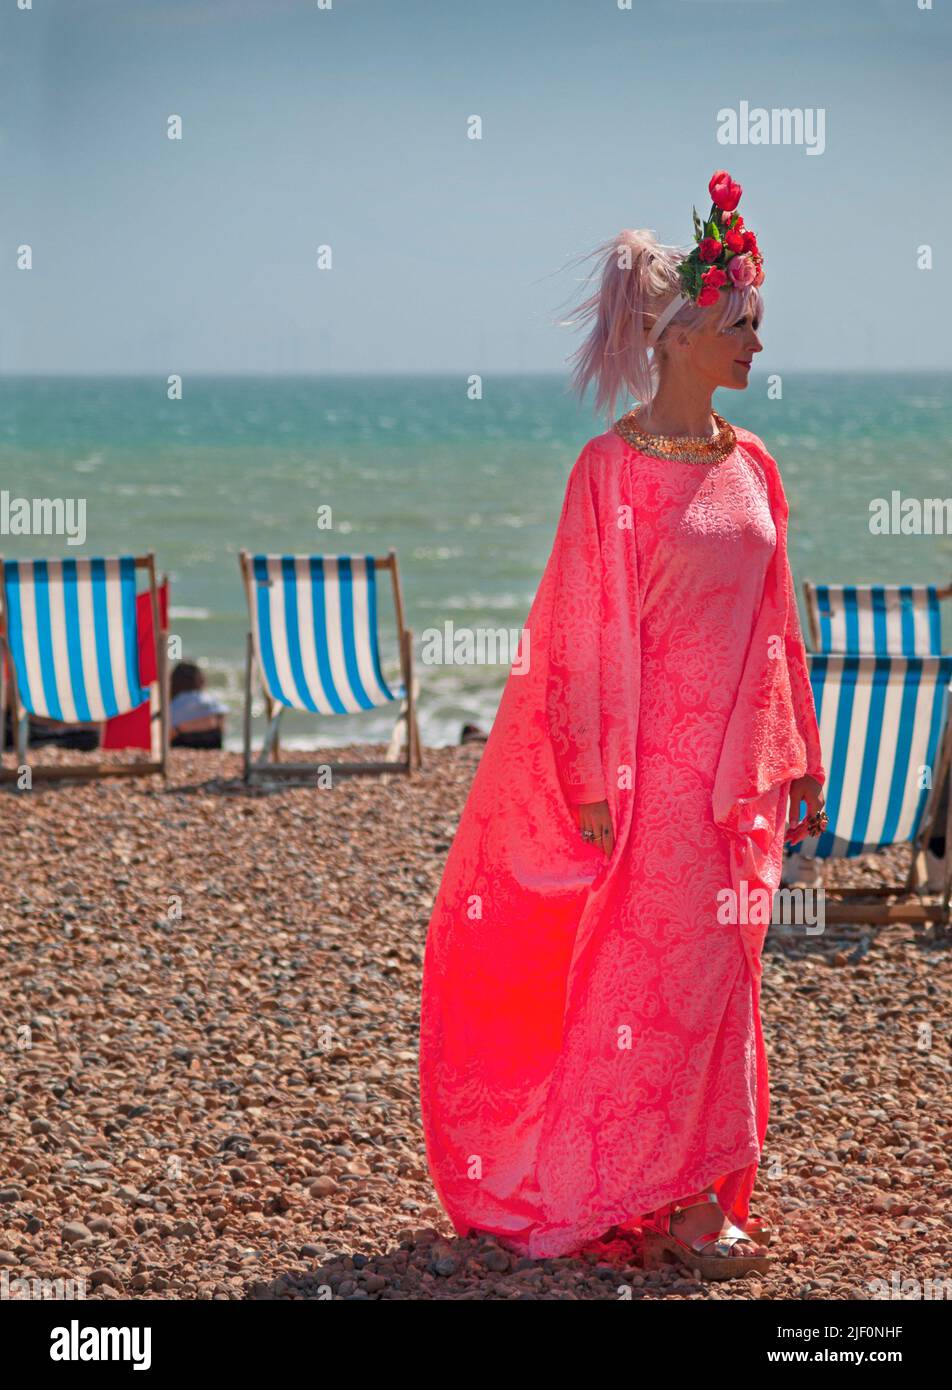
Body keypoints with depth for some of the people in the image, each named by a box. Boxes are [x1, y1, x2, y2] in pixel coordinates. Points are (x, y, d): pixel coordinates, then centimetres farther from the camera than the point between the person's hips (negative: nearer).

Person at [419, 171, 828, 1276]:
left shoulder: (751, 466, 9)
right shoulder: (613, 469, -9)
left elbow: (774, 626, 14)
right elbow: (590, 635, -10)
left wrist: (799, 760, 13)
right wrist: (598, 786, -13)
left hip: (738, 763, 6)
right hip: (656, 760, -6)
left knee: (720, 975, 10)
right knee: (663, 973, -3)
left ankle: (700, 1186, 18)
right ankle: (671, 1204, 6)